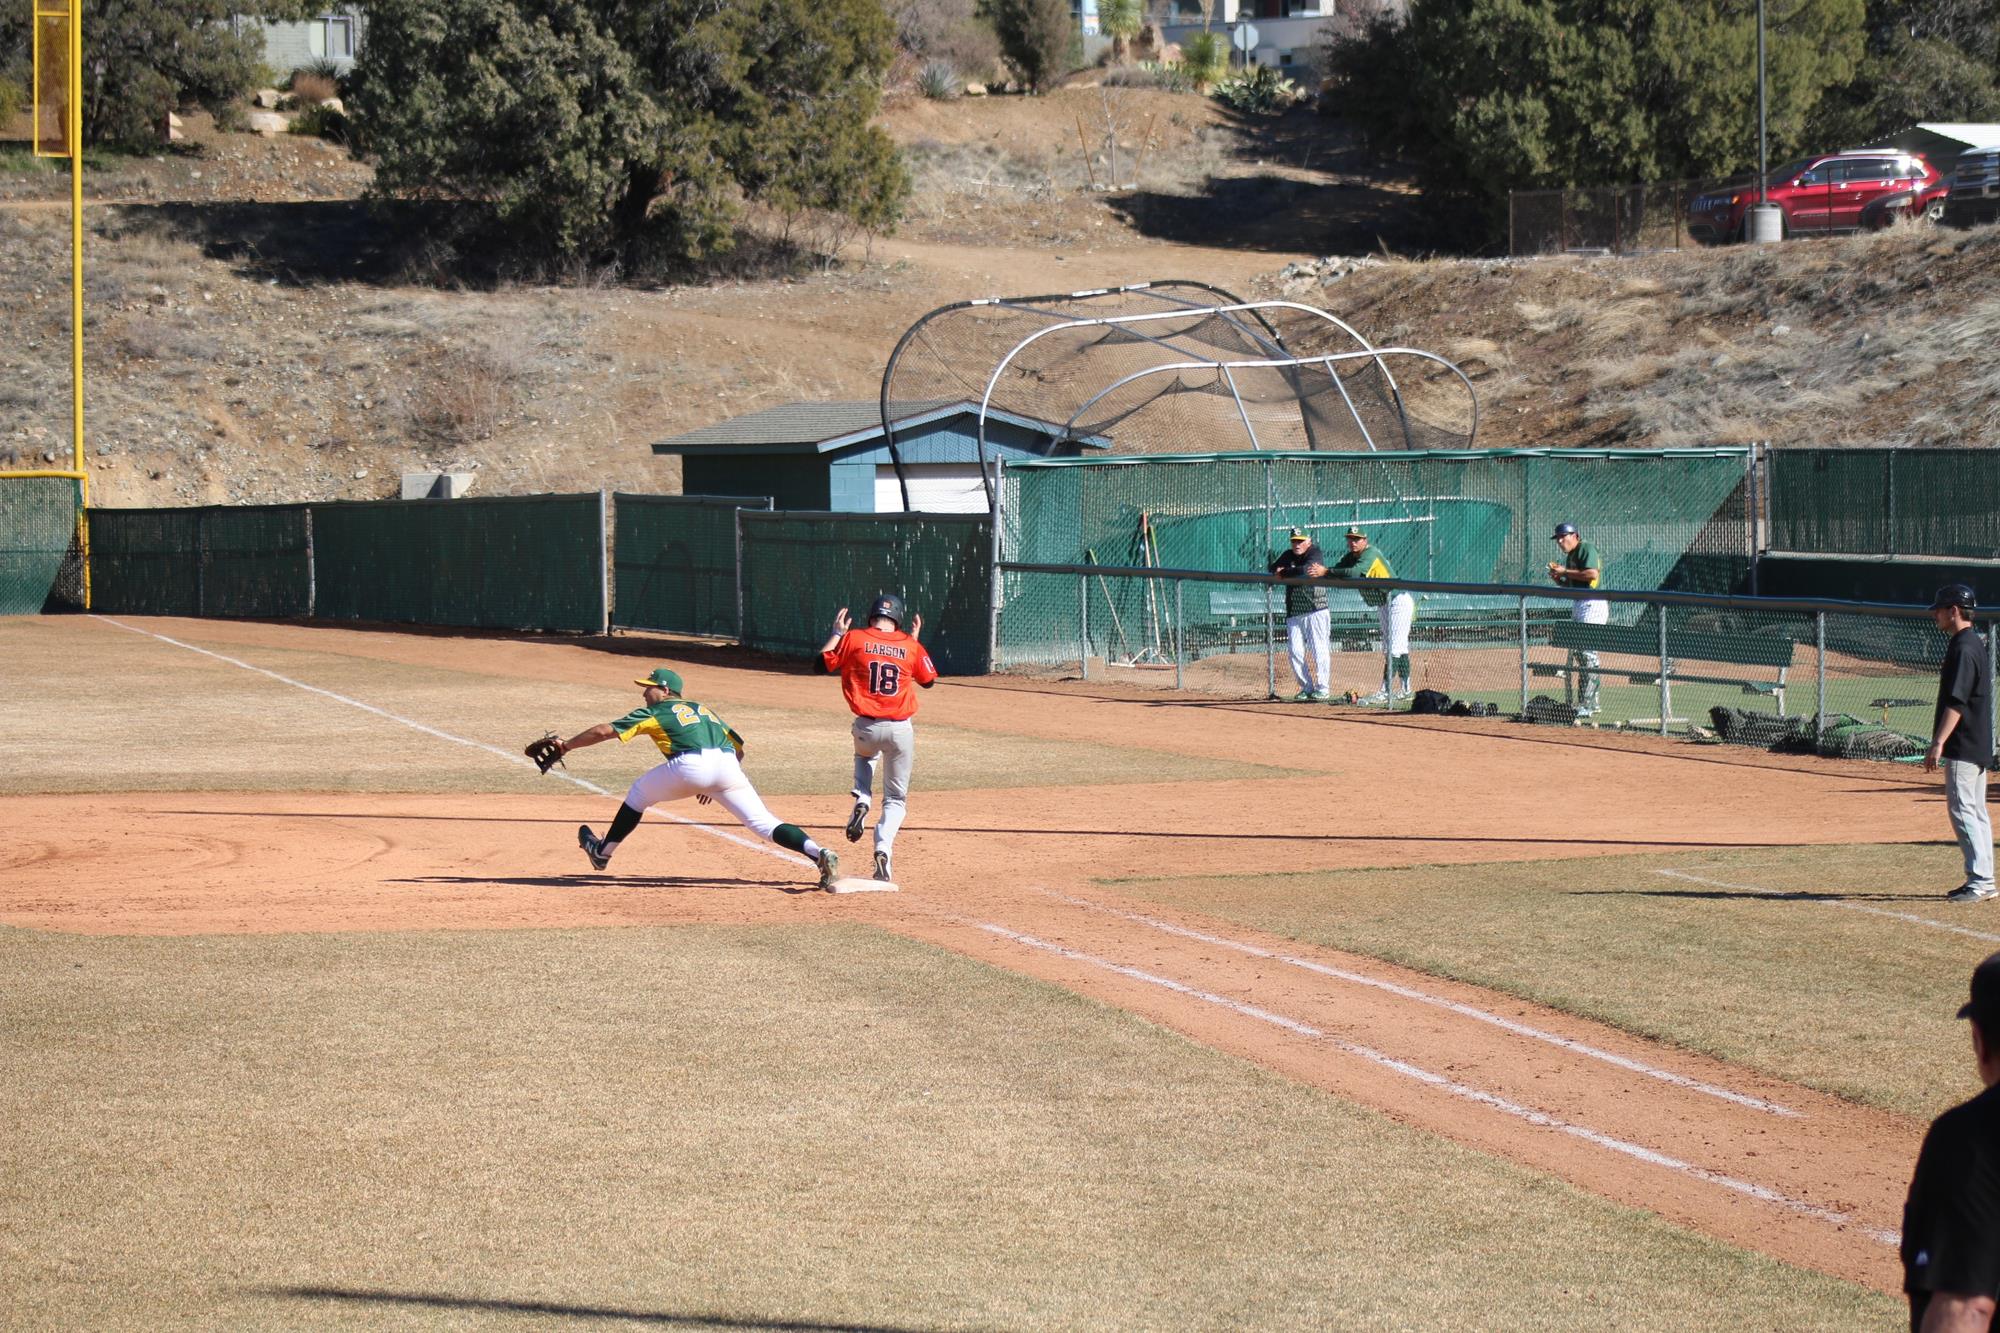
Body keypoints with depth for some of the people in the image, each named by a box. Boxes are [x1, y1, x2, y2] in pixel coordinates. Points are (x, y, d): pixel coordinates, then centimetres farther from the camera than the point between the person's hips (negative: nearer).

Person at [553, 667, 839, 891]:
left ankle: (603, 852, 31)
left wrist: (565, 746, 27)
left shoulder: (654, 713, 20)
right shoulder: (703, 709, 34)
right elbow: (738, 747, 31)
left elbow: (604, 731, 15)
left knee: (640, 791, 22)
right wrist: (715, 787, 37)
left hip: (692, 765, -4)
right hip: (729, 766, 4)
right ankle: (818, 853, -24)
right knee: (764, 823, -1)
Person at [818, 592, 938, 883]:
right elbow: (928, 680, 17)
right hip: (901, 729, 0)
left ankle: (862, 801, 10)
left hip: (866, 727, 0)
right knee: (896, 798, 13)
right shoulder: (910, 646, 2)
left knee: (864, 755, 38)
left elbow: (823, 663, 7)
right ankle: (883, 849, -10)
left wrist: (837, 633, 19)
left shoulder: (853, 639, -1)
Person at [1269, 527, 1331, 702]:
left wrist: (1284, 573, -8)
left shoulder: (1316, 554, -5)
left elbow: (1306, 570, -21)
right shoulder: (1288, 556, 15)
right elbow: (1273, 568, 8)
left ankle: (1323, 689, -4)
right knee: (1296, 651, 2)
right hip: (1293, 613, 6)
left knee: (1319, 649, -7)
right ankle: (1307, 688, 11)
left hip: (1316, 610, -6)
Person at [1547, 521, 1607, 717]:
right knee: (1577, 652, 13)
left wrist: (1565, 572, -16)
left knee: (1587, 652, -14)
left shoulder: (1586, 549, -10)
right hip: (1578, 604, 11)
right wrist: (1558, 578, 6)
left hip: (1593, 604, -11)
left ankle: (1588, 705, -17)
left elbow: (1592, 574, -24)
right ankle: (1588, 701, 20)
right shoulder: (1570, 555, 18)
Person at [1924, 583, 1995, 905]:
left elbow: (1956, 702, -23)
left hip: (1963, 746, -10)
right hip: (1978, 744, 10)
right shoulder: (1975, 644, 16)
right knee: (1976, 811, 11)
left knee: (1962, 809, -10)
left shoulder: (1963, 649, -16)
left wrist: (1938, 743, -26)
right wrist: (1942, 742, 24)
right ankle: (1983, 882, 14)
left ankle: (1979, 881, -13)